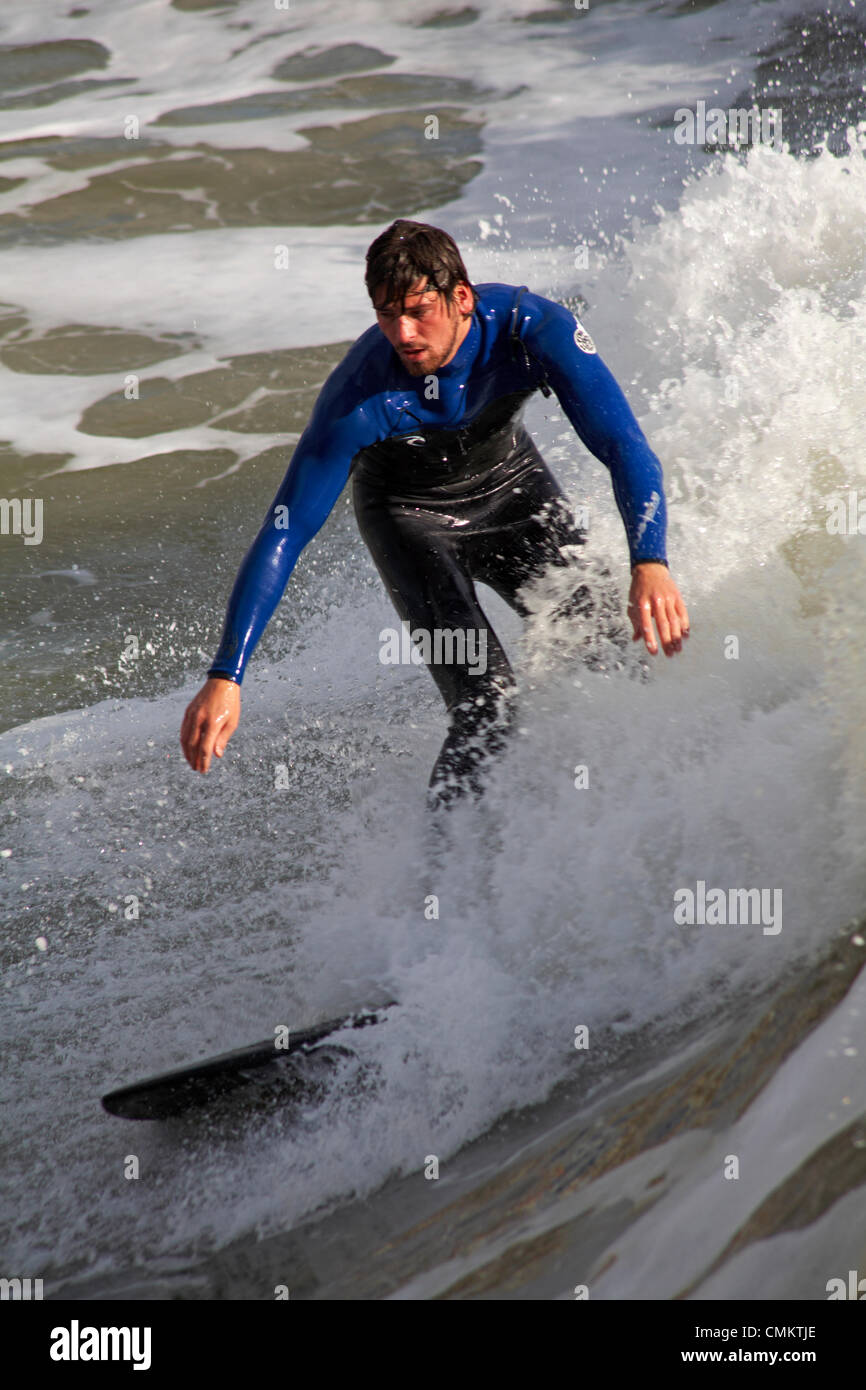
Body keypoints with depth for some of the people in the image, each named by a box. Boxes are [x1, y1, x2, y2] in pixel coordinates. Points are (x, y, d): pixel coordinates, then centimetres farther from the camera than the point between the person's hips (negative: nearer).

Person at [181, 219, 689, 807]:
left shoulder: (533, 328, -32)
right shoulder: (359, 397, -35)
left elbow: (625, 447, -35)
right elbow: (284, 535, -33)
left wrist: (650, 563, -53)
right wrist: (226, 676, -39)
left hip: (511, 485, 3)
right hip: (410, 512, -3)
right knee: (487, 700, -19)